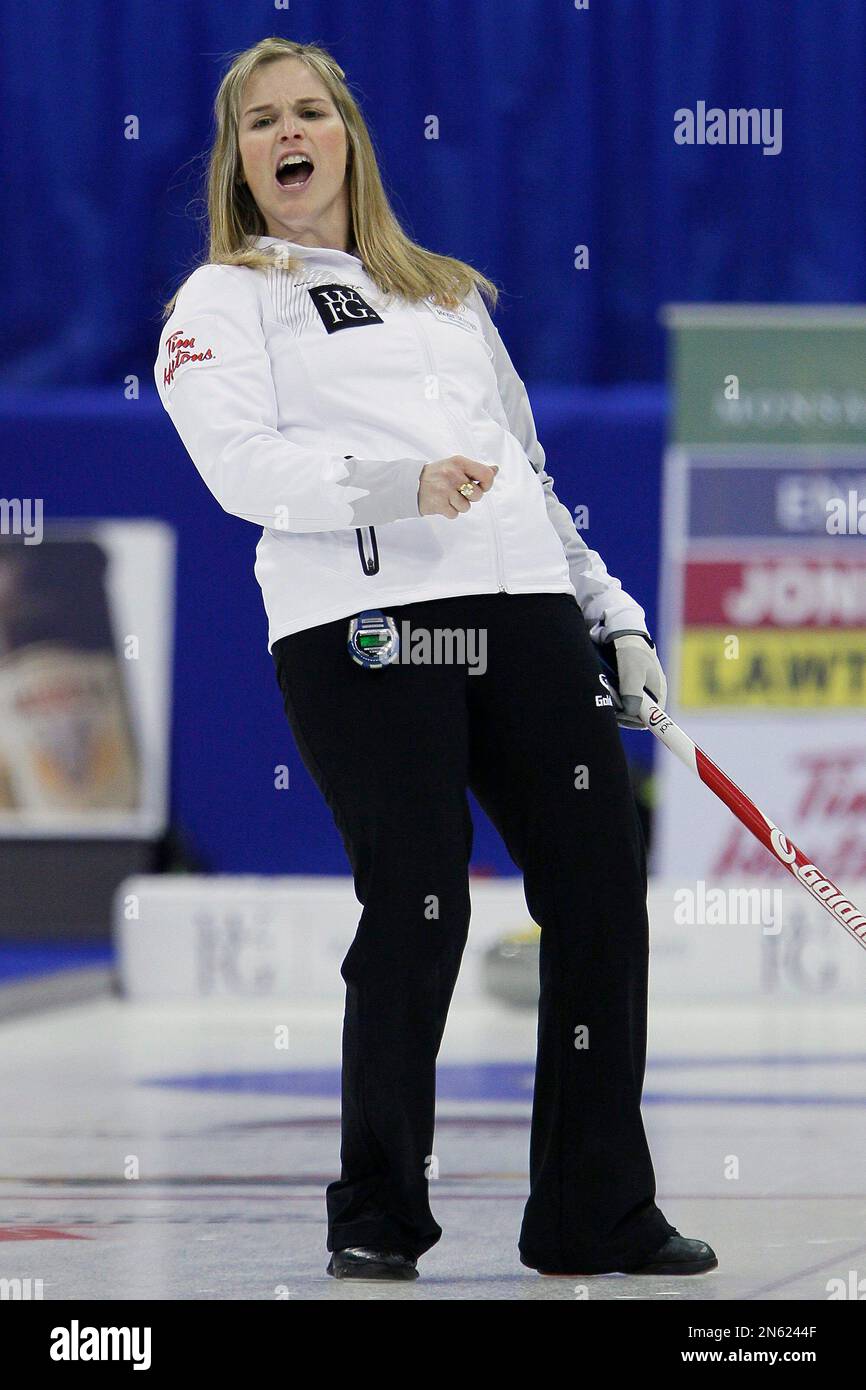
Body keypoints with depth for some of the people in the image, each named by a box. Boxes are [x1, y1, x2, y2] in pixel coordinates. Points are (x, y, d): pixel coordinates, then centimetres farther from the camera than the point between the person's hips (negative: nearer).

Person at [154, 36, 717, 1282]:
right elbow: (242, 464, -8)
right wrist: (393, 483, -24)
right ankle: (377, 1215, 4)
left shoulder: (451, 294, 28)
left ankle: (596, 1215, 6)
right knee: (417, 909, -12)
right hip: (362, 623, -5)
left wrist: (616, 621, 21)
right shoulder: (224, 302, 9)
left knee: (602, 888, -2)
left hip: (527, 617, 5)